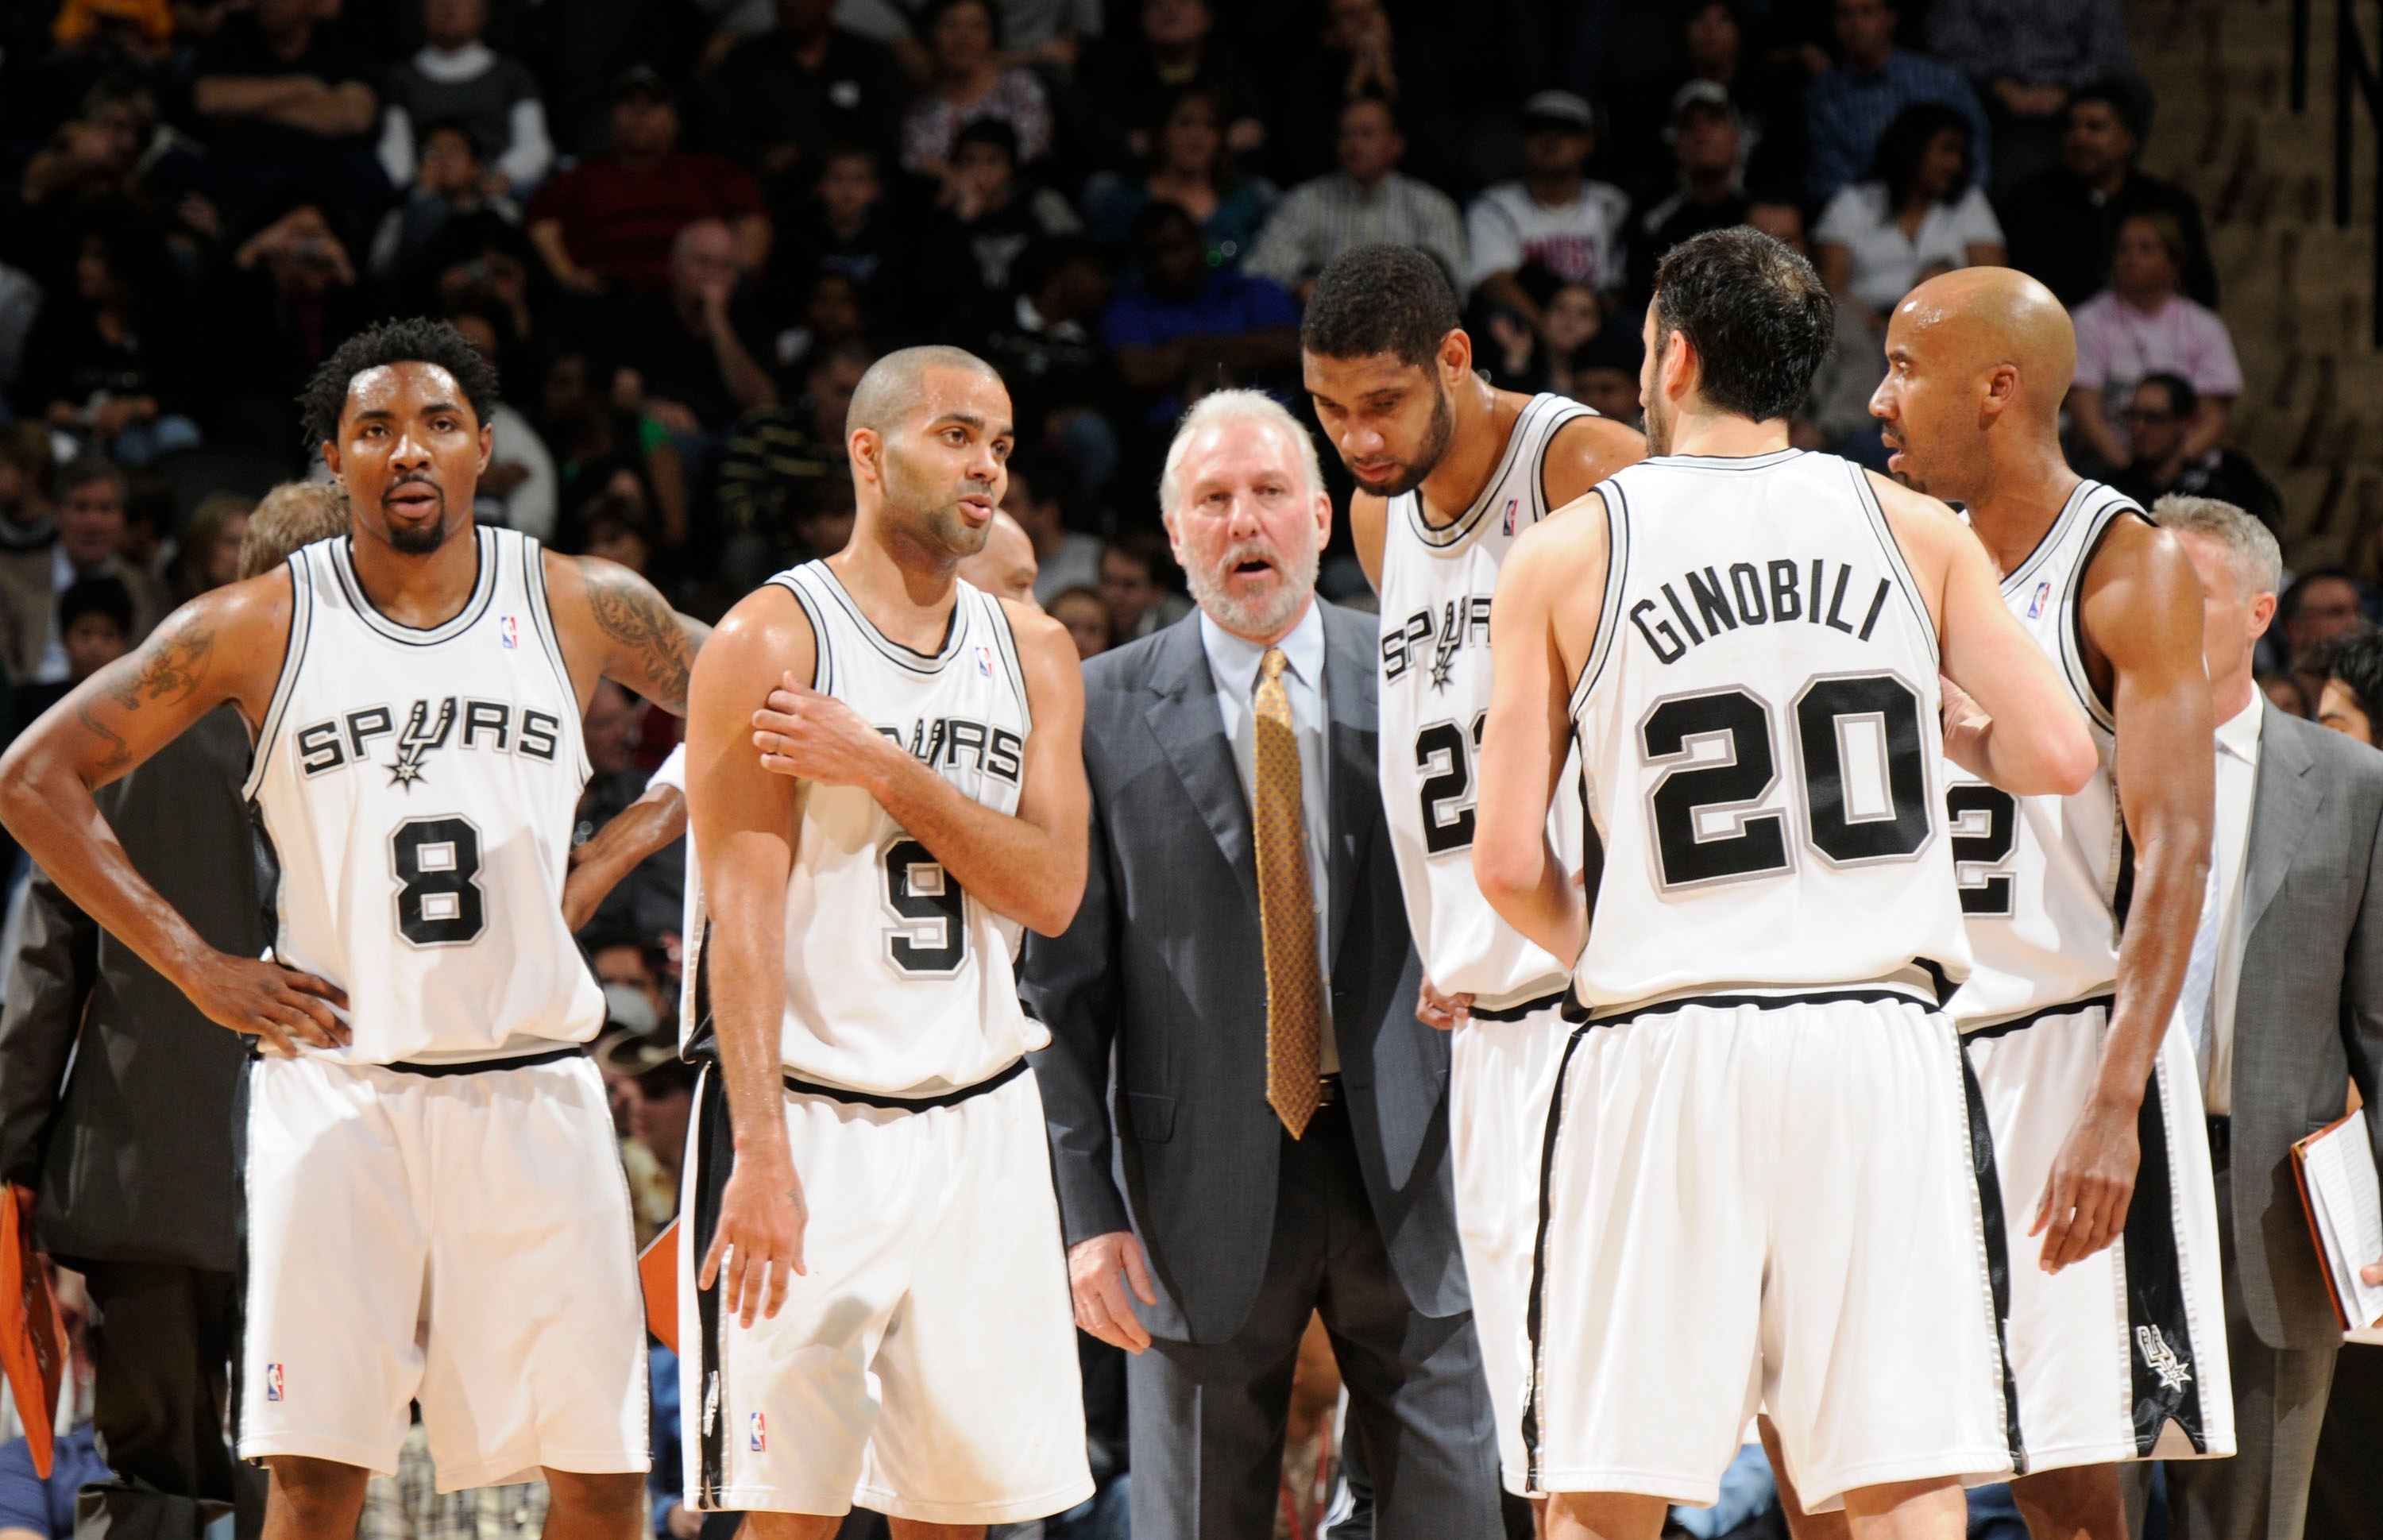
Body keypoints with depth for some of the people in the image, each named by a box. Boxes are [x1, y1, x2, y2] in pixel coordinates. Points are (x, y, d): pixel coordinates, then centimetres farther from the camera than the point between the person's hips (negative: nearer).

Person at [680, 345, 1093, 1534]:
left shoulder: (1031, 654, 11)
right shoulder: (771, 641, -7)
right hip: (812, 1113, -6)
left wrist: (888, 773, -14)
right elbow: (745, 912, -13)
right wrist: (762, 1154, -21)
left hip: (978, 1118, 6)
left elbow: (1051, 890, 0)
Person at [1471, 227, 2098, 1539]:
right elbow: (2057, 756, 0)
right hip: (1880, 1038, 1)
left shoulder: (1567, 555, 1)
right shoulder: (1914, 530, 6)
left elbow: (1508, 864, -1)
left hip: (1667, 1047, -1)